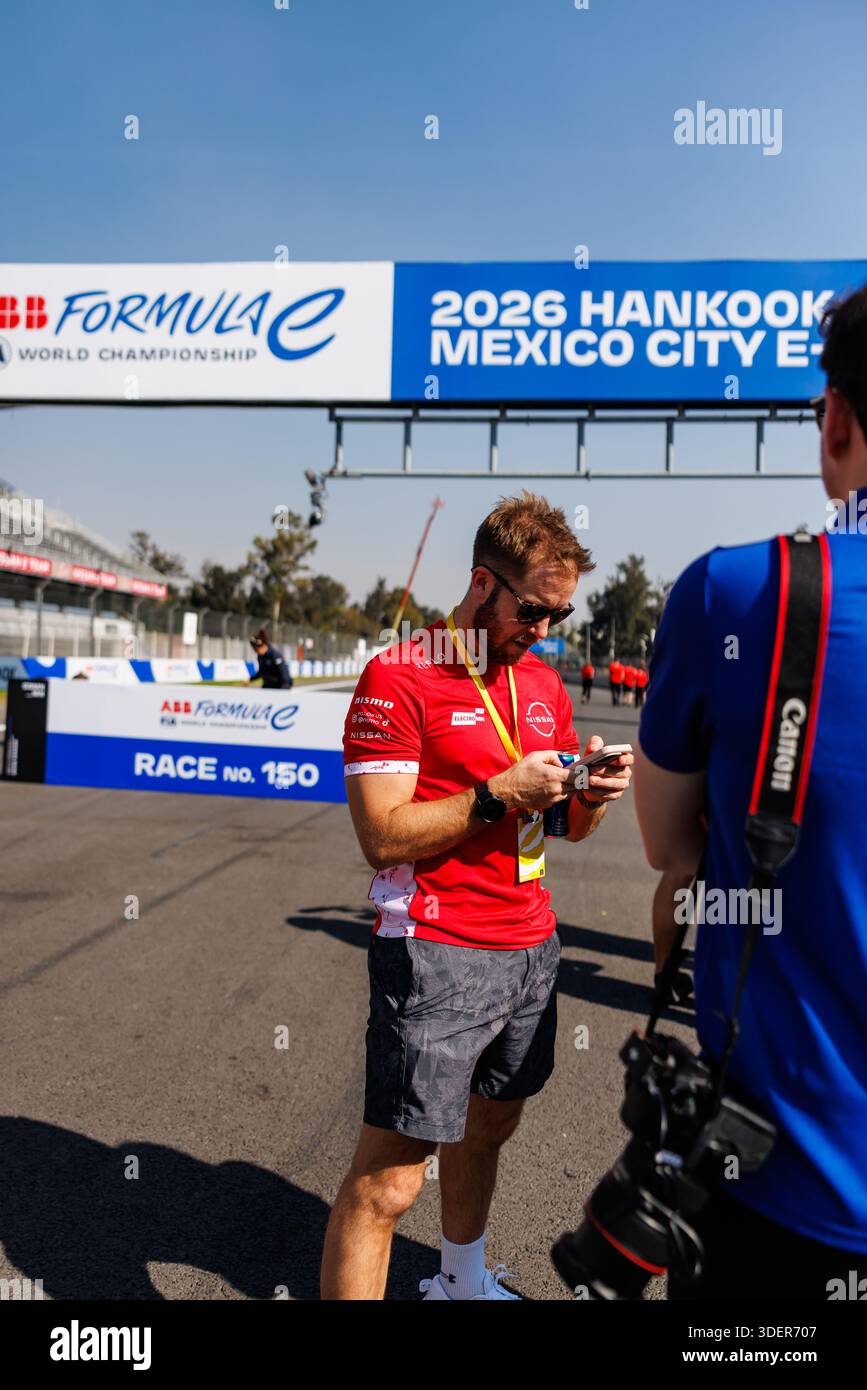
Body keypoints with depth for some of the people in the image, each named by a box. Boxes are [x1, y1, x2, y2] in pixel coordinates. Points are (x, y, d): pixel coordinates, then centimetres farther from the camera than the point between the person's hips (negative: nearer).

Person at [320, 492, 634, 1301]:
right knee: (388, 1179, -3)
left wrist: (593, 793, -5)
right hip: (436, 953, -7)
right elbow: (383, 836, -16)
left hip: (530, 946, 7)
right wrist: (499, 794, -22)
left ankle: (462, 1278, 45)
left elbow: (570, 828, 16)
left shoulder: (544, 684, 11)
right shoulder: (398, 677, -11)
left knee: (489, 1125, 22)